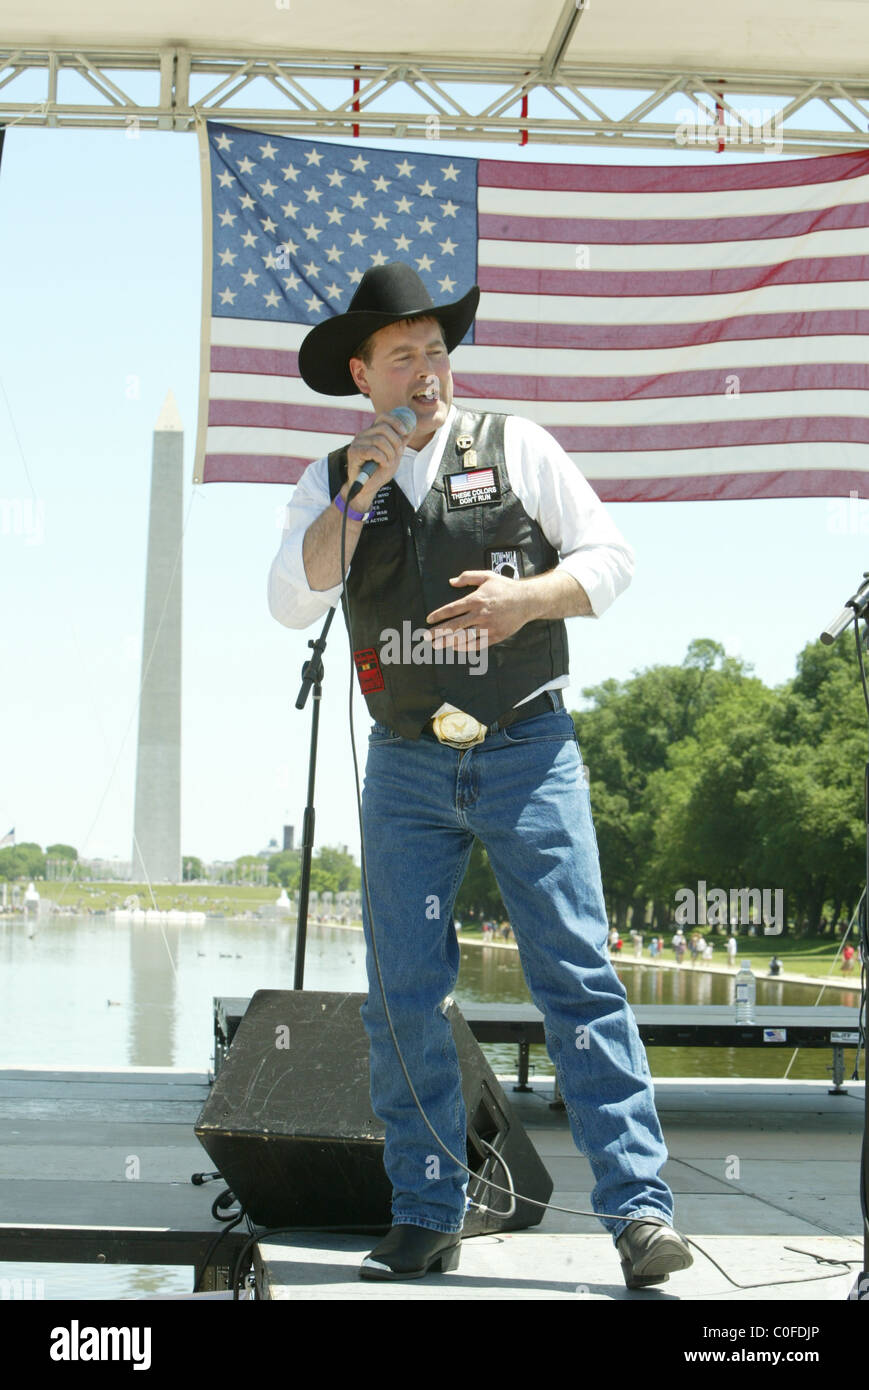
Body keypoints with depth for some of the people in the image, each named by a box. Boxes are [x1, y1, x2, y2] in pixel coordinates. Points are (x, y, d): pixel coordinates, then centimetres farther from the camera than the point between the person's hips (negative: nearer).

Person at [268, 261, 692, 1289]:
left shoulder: (515, 447, 5)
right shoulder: (332, 483, 10)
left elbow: (610, 559, 3)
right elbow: (291, 604, -3)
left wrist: (527, 596, -15)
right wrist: (358, 496, -12)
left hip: (528, 753, -2)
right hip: (406, 769, 2)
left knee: (578, 976, -9)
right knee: (403, 999, 2)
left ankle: (637, 1206, -9)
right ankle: (426, 1219, 11)